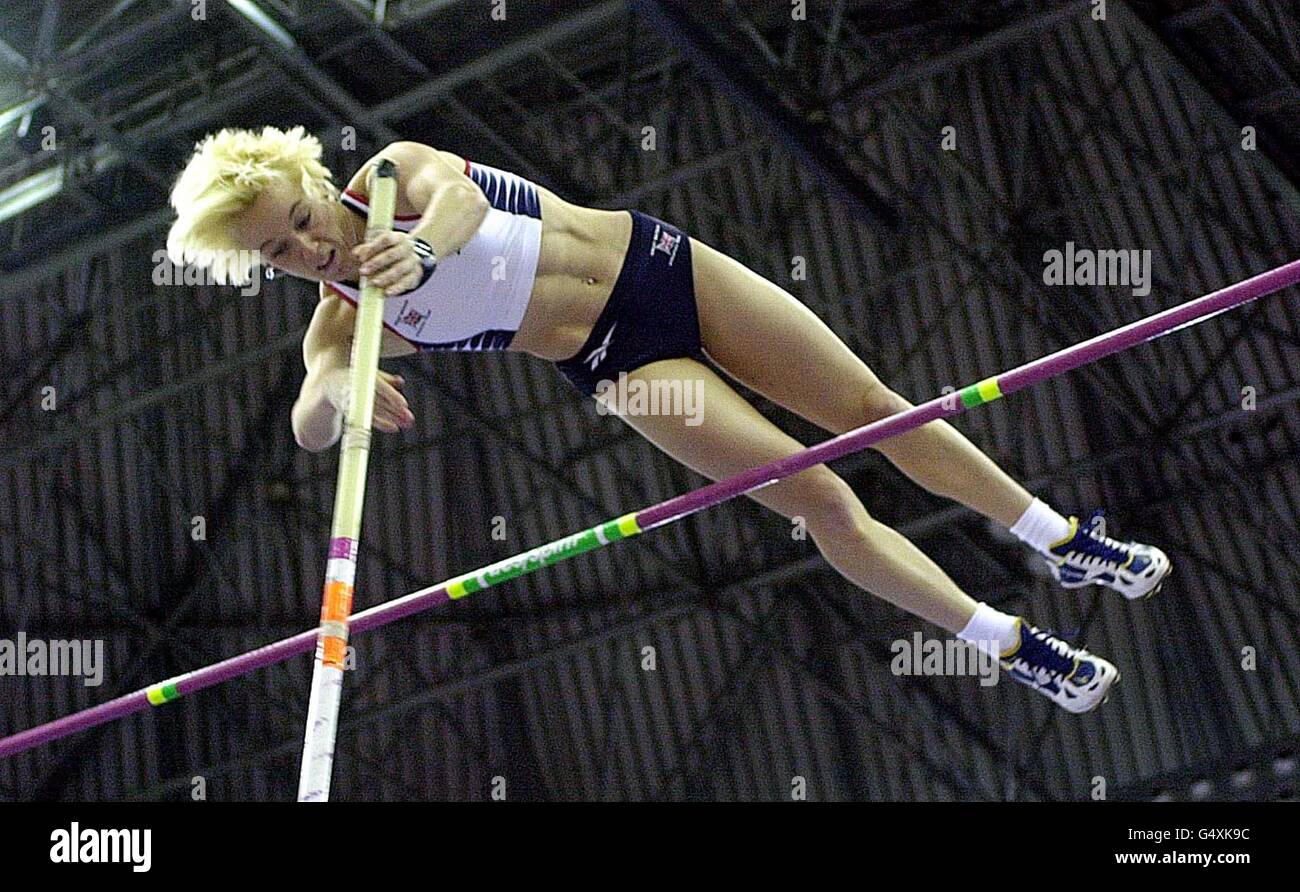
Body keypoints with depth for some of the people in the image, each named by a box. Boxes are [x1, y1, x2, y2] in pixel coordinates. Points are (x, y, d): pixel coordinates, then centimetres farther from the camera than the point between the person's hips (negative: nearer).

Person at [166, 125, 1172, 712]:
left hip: (655, 261, 2)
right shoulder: (343, 318, -9)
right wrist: (339, 390, -53)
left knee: (874, 408, 6)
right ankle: (1015, 647, 10)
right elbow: (310, 423, -27)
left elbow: (457, 193, -31)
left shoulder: (393, 172, -8)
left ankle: (1064, 541, 27)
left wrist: (422, 241, -55)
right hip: (618, 364, -1)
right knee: (821, 500, -7)